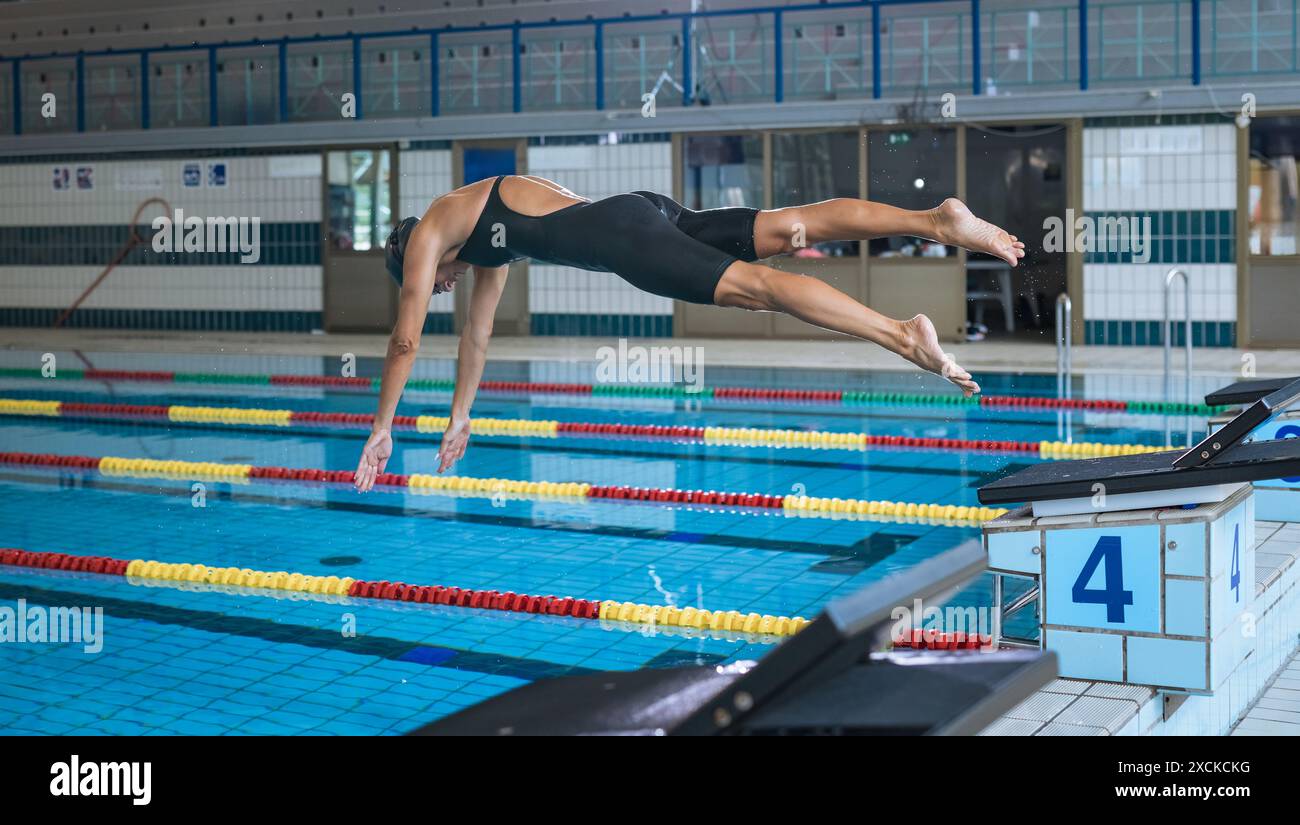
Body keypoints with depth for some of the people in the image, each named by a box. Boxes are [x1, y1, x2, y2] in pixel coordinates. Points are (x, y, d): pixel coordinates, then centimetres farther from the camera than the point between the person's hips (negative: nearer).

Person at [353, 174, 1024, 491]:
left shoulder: (427, 233, 13)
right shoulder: (485, 234, 37)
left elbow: (406, 341, 12)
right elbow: (477, 332, 43)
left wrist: (381, 430, 19)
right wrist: (459, 419, 48)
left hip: (622, 236, -8)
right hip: (641, 213, 8)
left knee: (756, 284, -22)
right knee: (790, 226, -4)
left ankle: (904, 335, -35)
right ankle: (937, 220, -15)